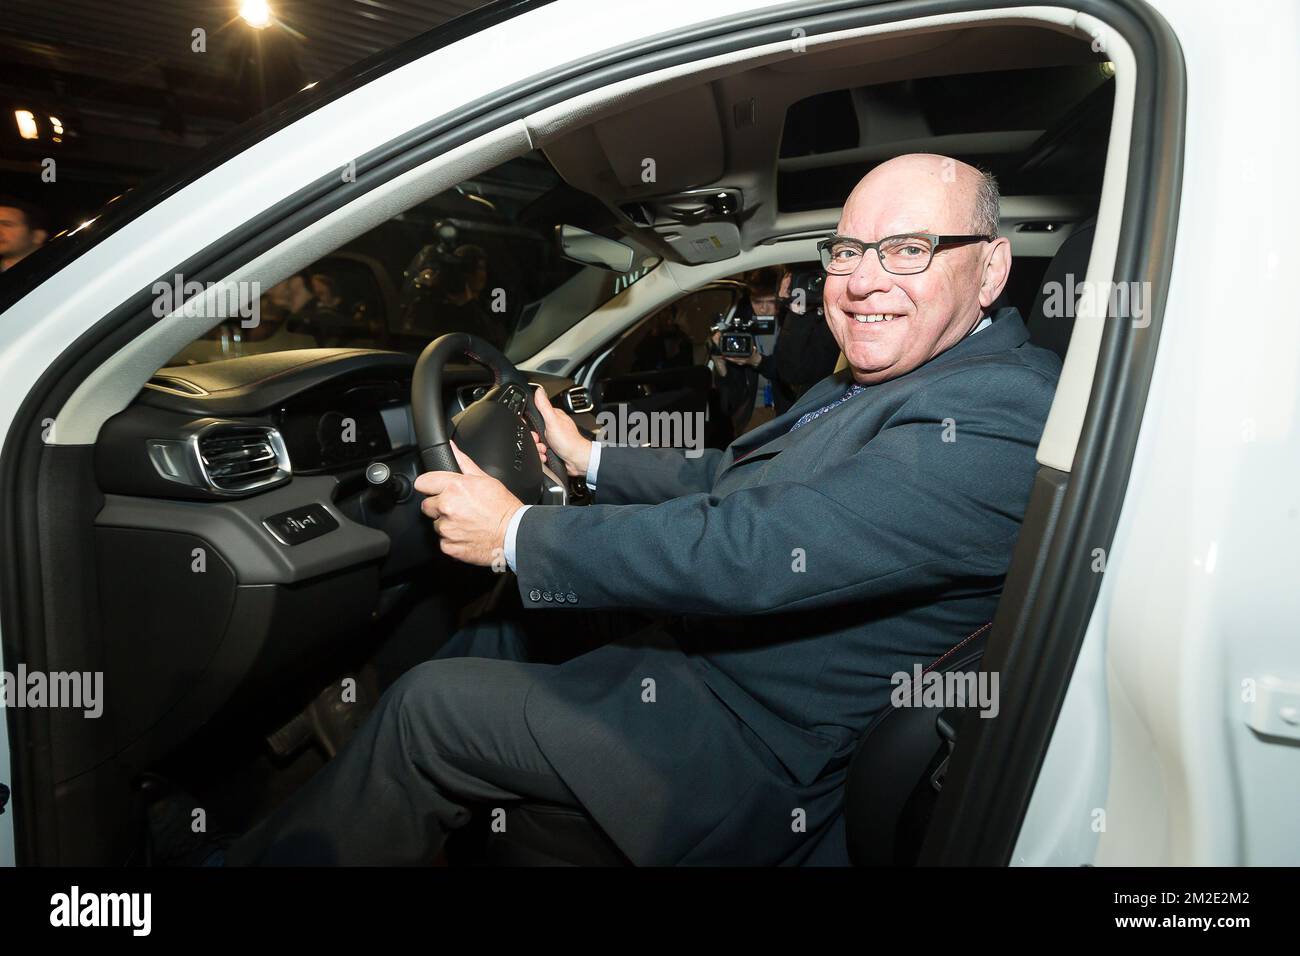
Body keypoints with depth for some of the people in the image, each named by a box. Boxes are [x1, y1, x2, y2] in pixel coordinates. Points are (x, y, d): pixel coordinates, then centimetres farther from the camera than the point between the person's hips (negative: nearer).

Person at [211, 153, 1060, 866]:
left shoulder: (995, 417, -25)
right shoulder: (875, 384, 7)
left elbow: (753, 552, -31)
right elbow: (734, 480, 17)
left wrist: (518, 535, -22)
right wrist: (590, 459, 20)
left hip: (761, 763, -9)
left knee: (432, 705, -7)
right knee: (492, 639, 16)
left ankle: (280, 850, 20)